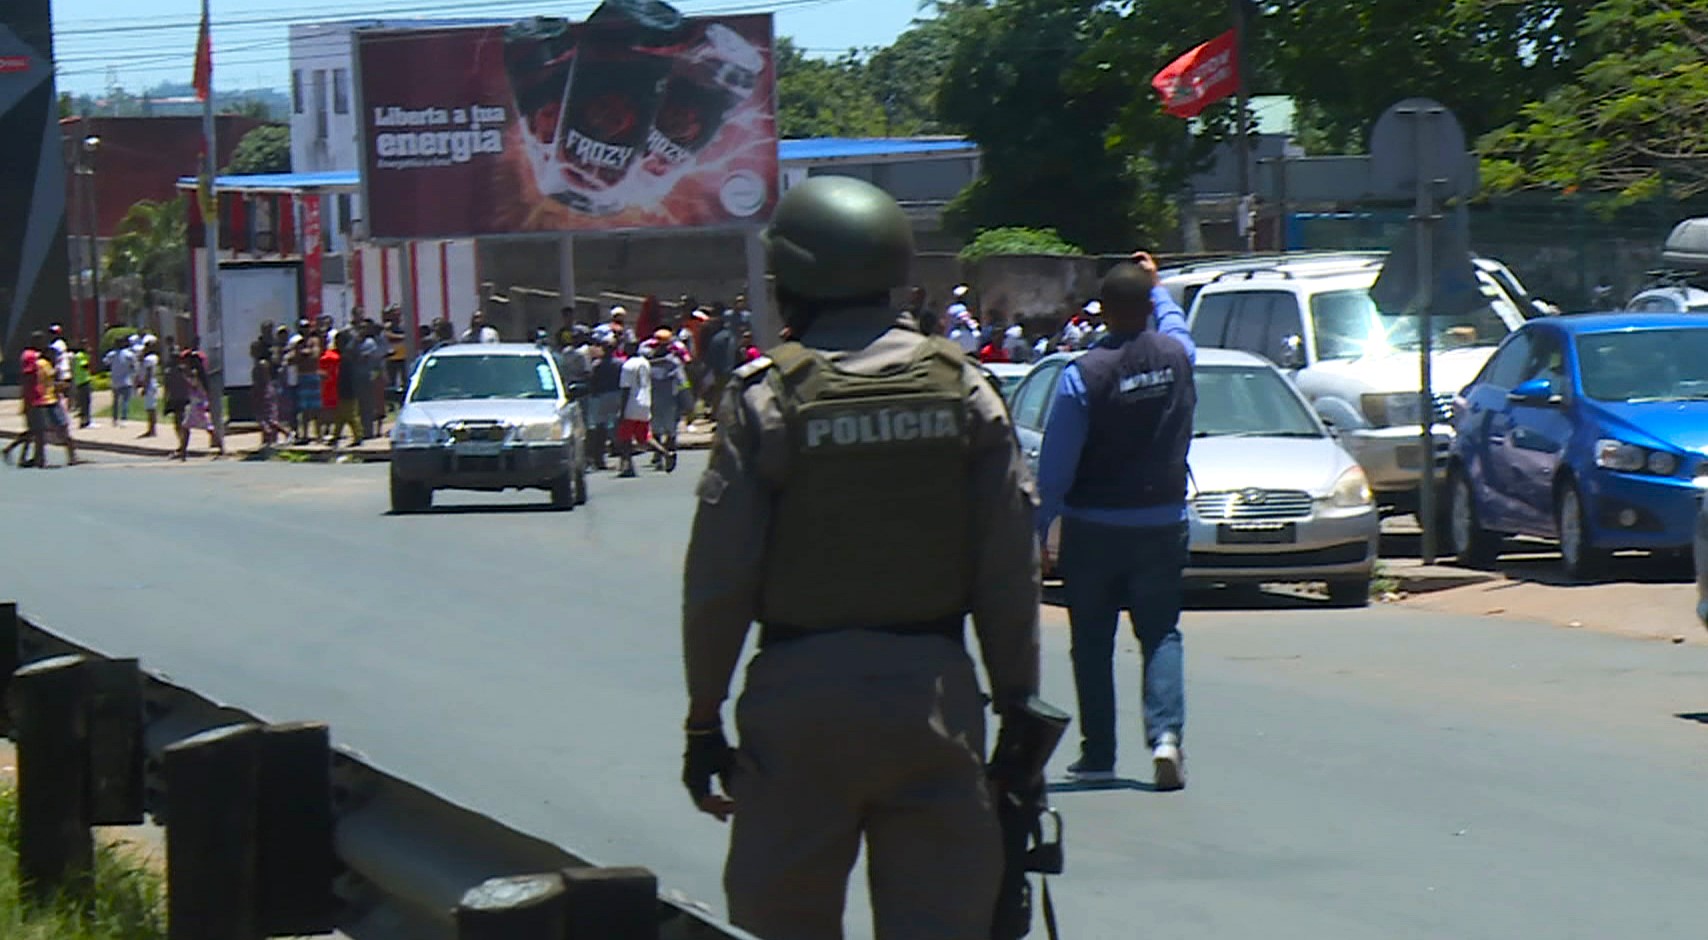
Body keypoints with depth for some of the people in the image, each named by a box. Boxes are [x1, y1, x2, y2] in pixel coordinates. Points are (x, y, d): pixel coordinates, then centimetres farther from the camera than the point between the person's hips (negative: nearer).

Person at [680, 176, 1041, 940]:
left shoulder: (765, 398, -6)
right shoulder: (964, 390, 2)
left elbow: (720, 577, -6)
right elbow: (1010, 569, 0)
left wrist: (704, 718, 3)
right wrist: (1018, 702, 9)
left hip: (801, 692, -2)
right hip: (933, 689, 2)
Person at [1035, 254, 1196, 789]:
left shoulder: (1083, 374, -14)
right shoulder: (1176, 355, -2)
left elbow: (1055, 466, -12)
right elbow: (1173, 320, 26)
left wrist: (1039, 530, -4)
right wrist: (1155, 285, 42)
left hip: (1093, 529, -3)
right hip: (1161, 524, 3)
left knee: (1092, 643, 8)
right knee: (1160, 634, 7)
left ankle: (1098, 755, 11)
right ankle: (1165, 732, -14)